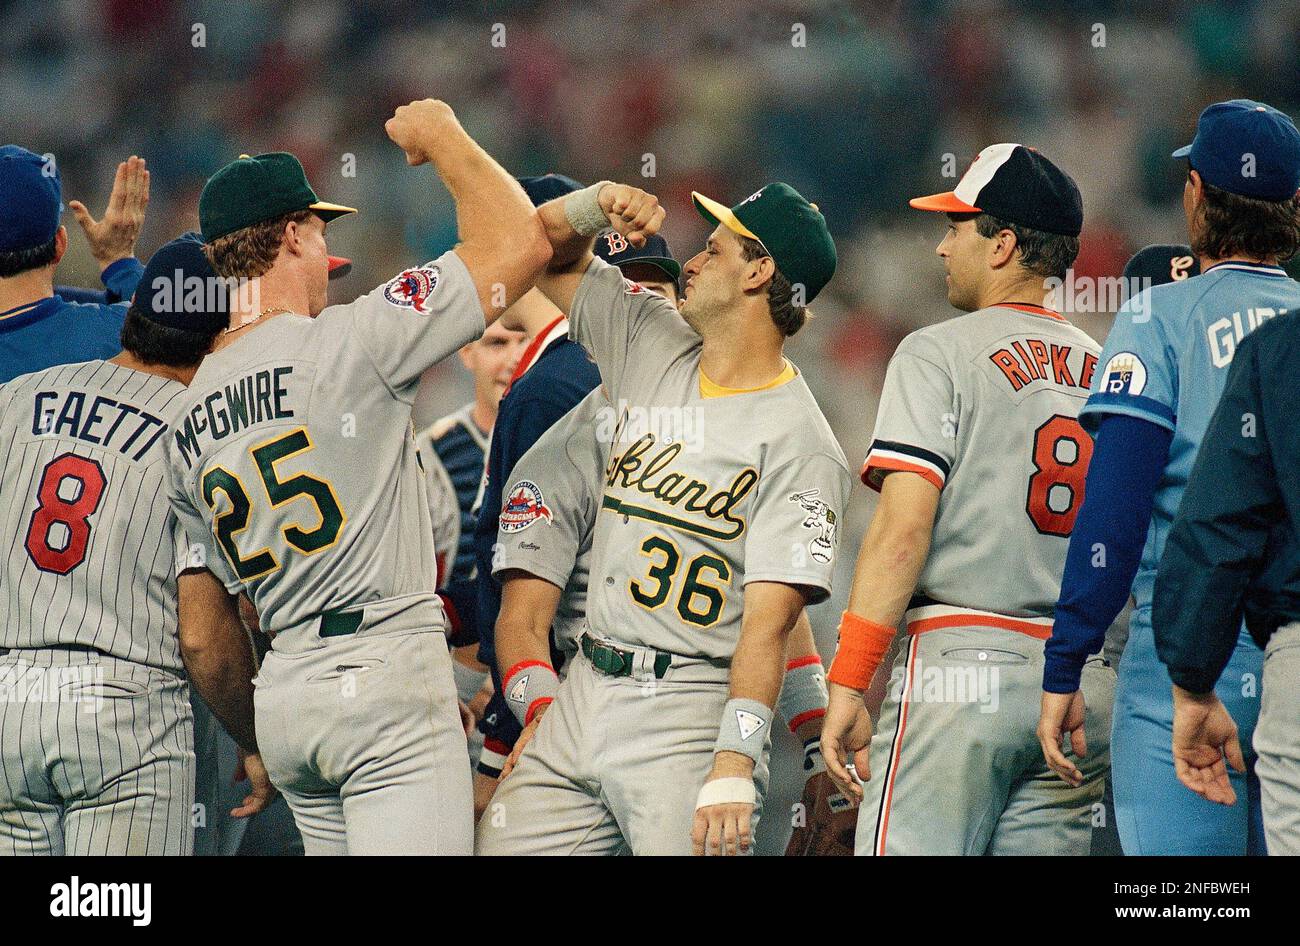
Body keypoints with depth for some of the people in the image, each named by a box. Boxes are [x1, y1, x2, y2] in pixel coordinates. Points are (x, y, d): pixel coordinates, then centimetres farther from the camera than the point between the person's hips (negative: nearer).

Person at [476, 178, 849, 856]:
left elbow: (768, 620, -18)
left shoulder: (799, 444, -10)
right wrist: (600, 201, 0)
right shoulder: (650, 343, 11)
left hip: (690, 718, -7)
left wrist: (733, 771, -27)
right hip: (582, 694, 7)